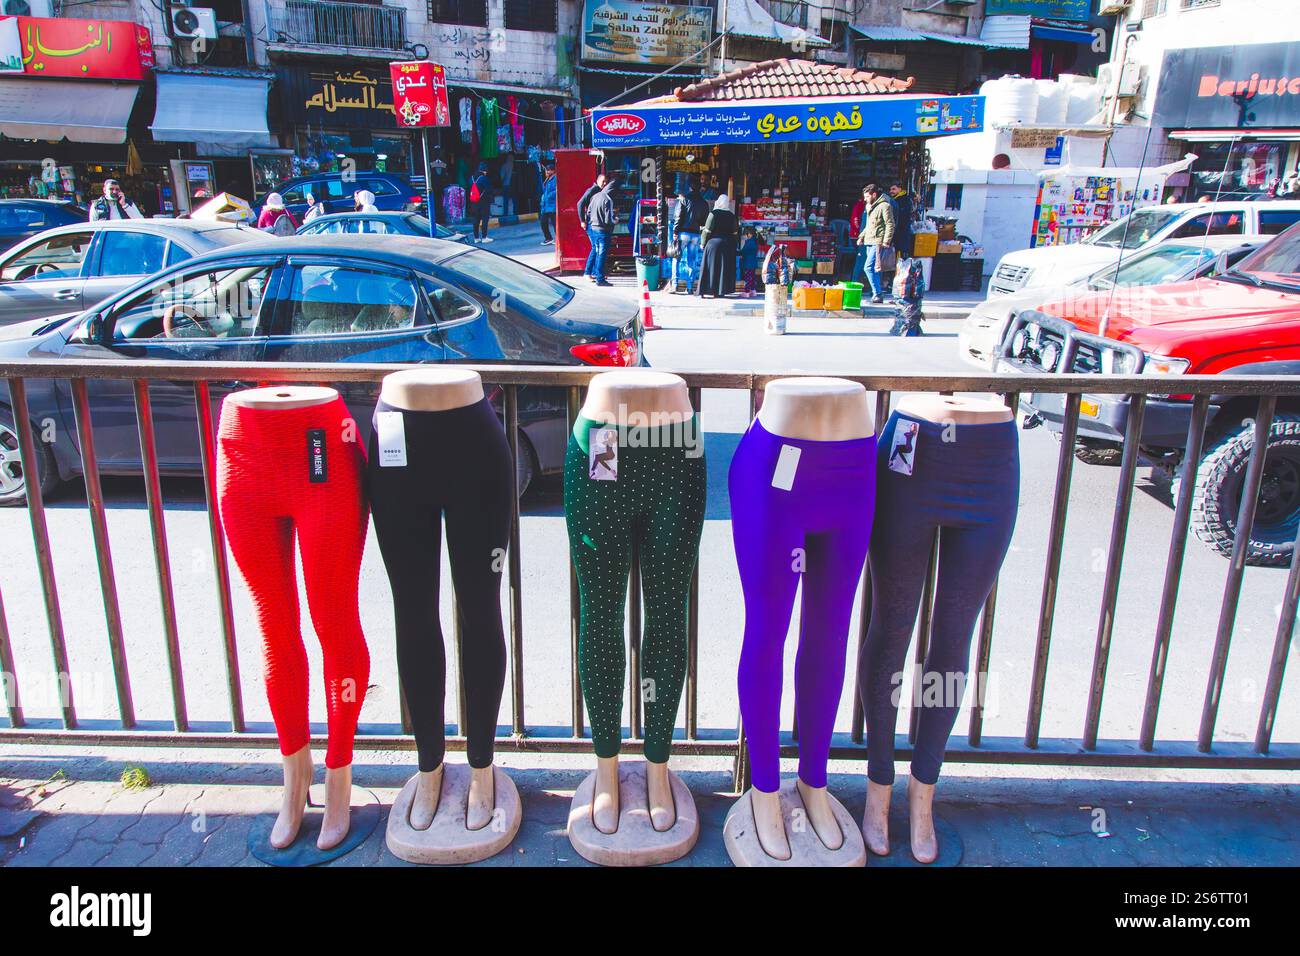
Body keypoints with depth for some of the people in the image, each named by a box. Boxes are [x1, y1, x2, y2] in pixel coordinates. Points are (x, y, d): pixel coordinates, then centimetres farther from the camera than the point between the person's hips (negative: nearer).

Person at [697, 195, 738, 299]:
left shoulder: (714, 214, -10)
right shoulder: (732, 216, 4)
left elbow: (707, 230, -10)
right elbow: (734, 232, 7)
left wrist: (703, 243, -1)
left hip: (714, 243, -3)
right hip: (728, 244, 4)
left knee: (711, 266, 1)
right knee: (725, 267, 10)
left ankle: (704, 291, 0)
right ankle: (721, 291, 10)